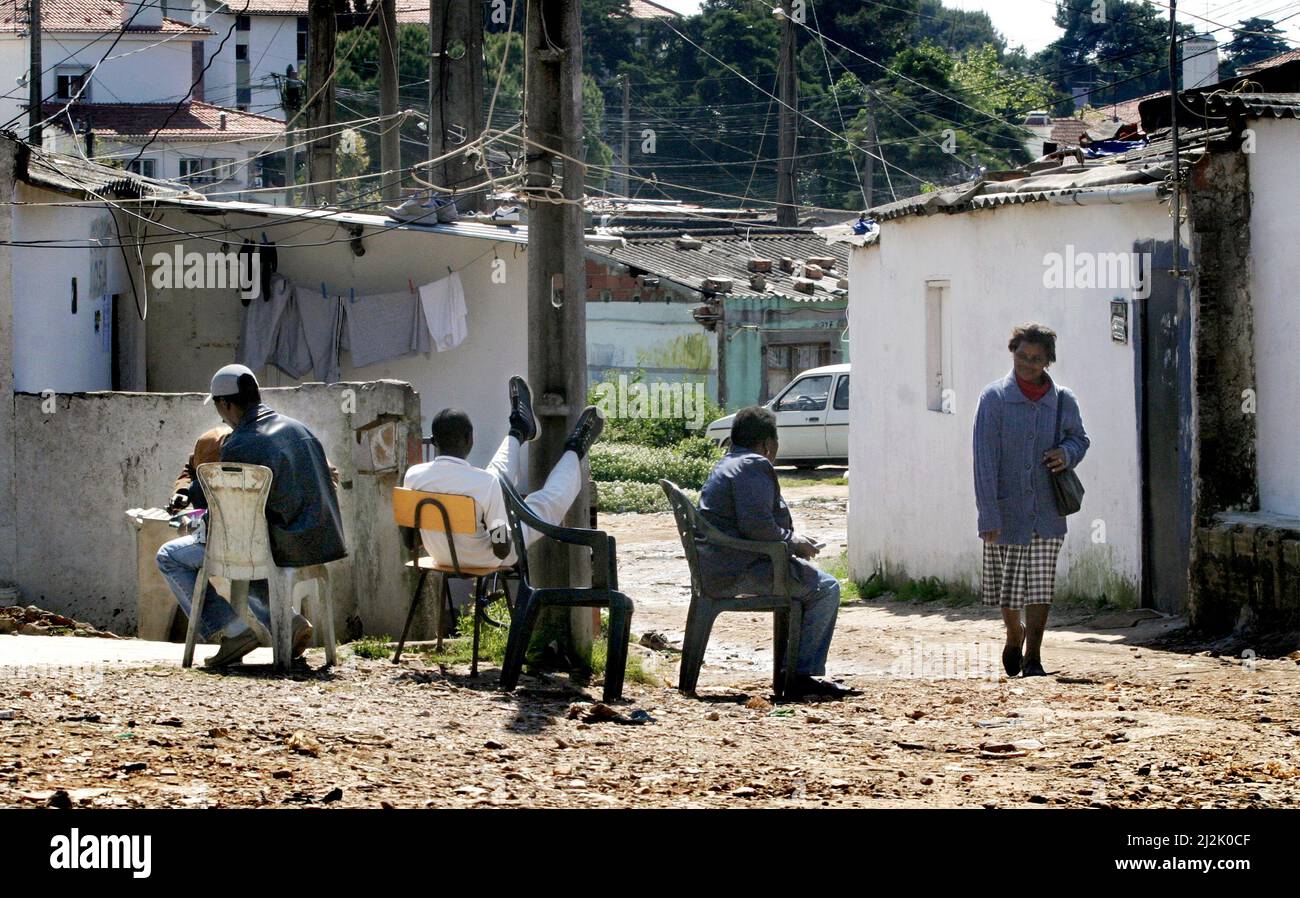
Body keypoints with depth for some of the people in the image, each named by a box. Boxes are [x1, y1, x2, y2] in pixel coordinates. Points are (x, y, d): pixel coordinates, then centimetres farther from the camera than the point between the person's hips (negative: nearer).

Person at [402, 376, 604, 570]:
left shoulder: (413, 476, -20)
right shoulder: (485, 482, -33)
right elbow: (502, 548, -28)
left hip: (439, 555, 4)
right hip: (485, 558, -4)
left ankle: (519, 432, 52)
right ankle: (574, 451, 44)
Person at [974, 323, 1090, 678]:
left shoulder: (1062, 401, 3)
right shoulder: (994, 398, -7)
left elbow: (1079, 437, 20)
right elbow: (985, 460, -10)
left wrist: (1067, 452, -7)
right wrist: (988, 514, -17)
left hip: (1046, 512, 2)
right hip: (1007, 511, -2)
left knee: (1040, 587, -1)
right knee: (1007, 583, 7)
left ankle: (1033, 656, 8)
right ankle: (1014, 635, 36)